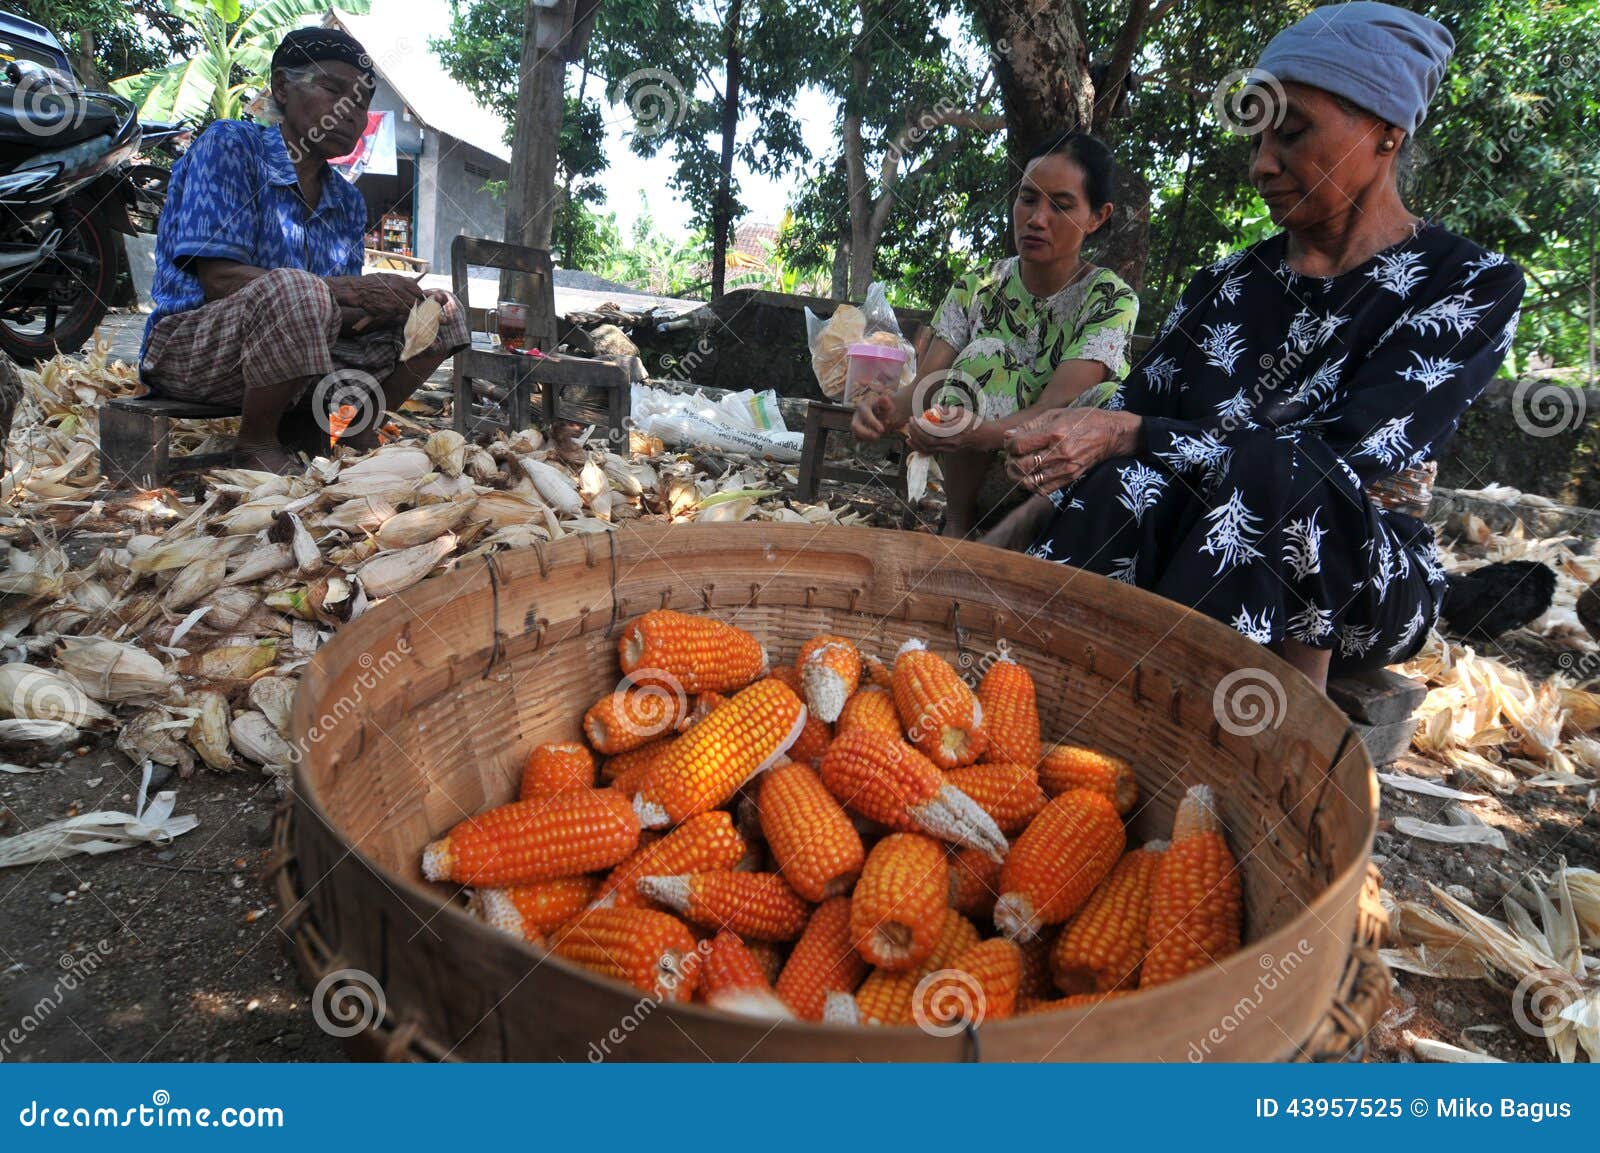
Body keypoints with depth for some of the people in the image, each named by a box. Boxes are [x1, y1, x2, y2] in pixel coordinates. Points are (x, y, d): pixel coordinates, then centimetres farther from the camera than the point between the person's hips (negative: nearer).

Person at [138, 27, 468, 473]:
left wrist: (390, 302, -18)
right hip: (193, 347, -6)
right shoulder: (230, 146, -8)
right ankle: (256, 443, -16)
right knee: (290, 289, -38)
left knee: (444, 313, 0)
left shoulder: (348, 202, 11)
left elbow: (347, 315, 4)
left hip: (303, 351, 6)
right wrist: (350, 290, -27)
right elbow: (219, 280, -20)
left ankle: (348, 431, 1)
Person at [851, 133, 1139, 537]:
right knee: (986, 355, -24)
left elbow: (1055, 407, -25)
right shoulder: (977, 289, 0)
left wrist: (980, 433, -45)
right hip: (977, 473, 2)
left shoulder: (1111, 300, -9)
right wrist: (887, 410, -33)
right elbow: (924, 387, -9)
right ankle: (958, 528, -19)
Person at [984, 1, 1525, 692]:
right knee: (1127, 477, -31)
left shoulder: (1472, 285, -6)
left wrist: (1129, 435, -28)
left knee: (1265, 472, -36)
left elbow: (1349, 458, -20)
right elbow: (1131, 415, -2)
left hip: (1366, 578, -3)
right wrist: (1006, 544, -17)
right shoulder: (1227, 285, 7)